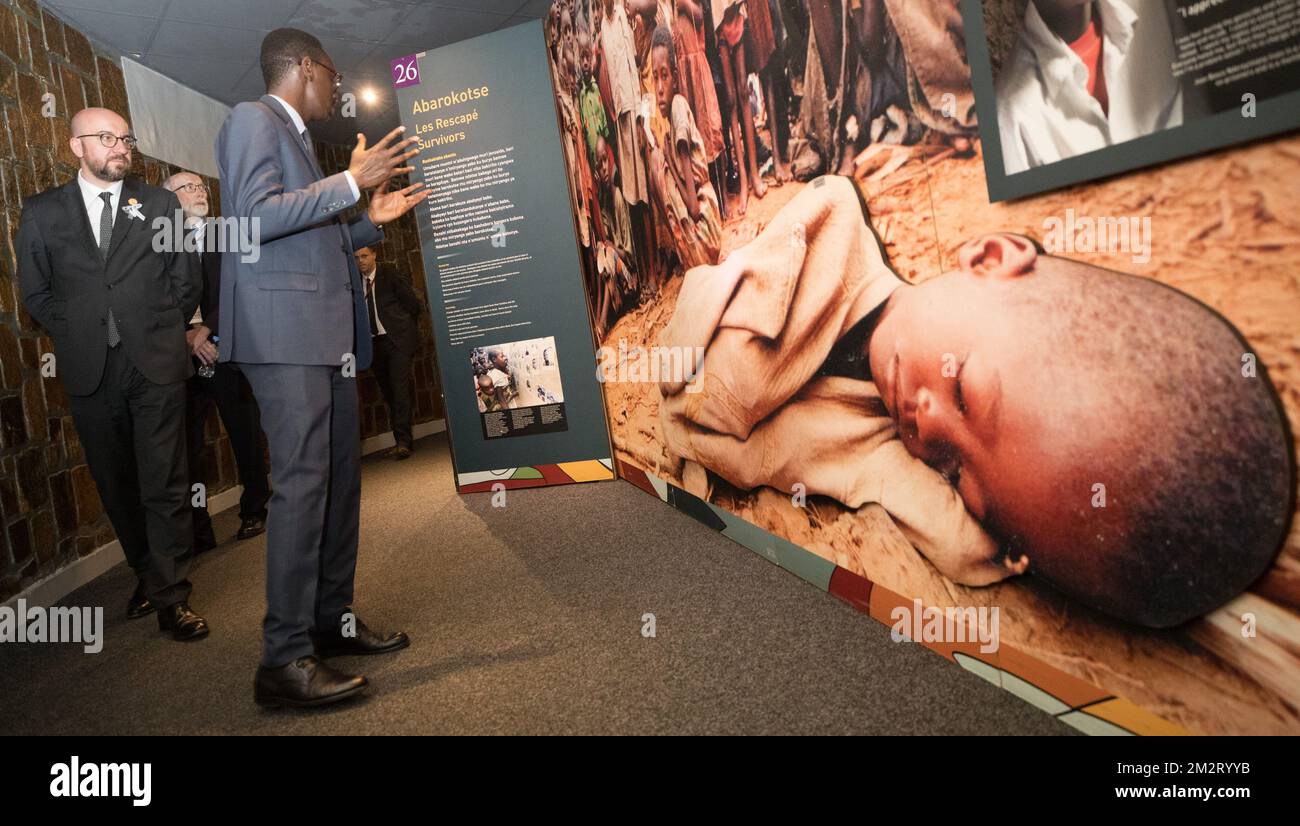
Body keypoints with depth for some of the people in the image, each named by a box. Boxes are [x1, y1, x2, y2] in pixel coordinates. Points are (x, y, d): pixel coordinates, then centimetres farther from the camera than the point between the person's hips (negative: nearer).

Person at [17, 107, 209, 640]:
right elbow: (35, 292, 13)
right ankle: (147, 575, 26)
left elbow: (185, 282, 11)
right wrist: (77, 335, 9)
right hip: (89, 370, 2)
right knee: (115, 485, 9)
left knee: (164, 483, -5)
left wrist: (159, 333, 10)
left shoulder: (160, 204, 9)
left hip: (155, 363, -2)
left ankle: (170, 598, 0)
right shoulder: (42, 212, 10)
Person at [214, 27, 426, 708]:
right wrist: (351, 181, -13)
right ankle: (284, 660, -9)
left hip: (329, 336, 10)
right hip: (285, 332, -10)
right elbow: (257, 215, -16)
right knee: (302, 484, -14)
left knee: (340, 479, 8)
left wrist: (371, 221, 21)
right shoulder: (253, 119, -1)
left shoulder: (295, 138, 27)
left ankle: (334, 621, 17)